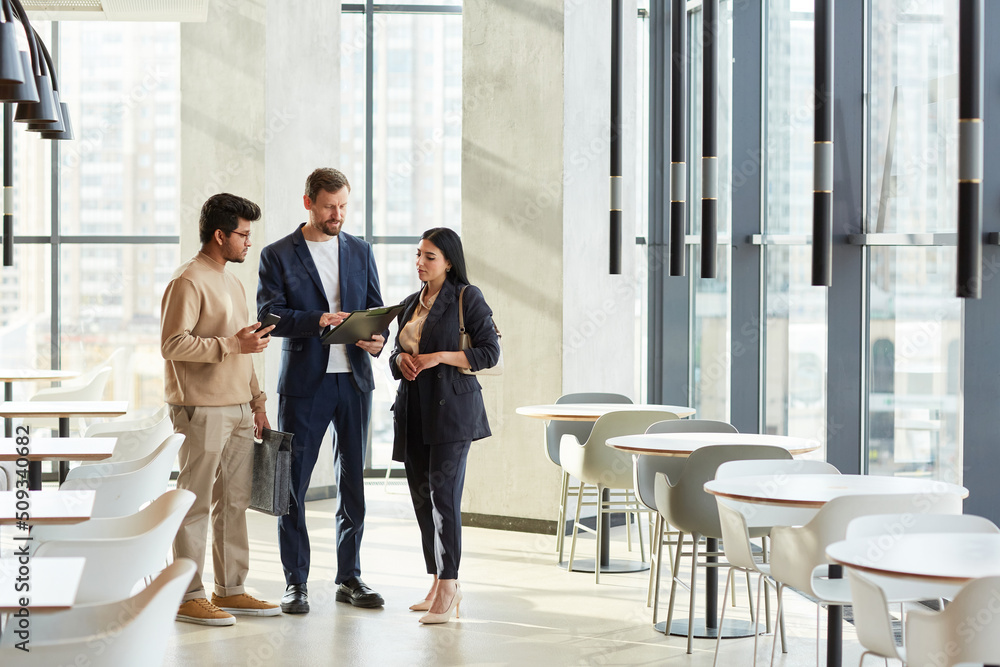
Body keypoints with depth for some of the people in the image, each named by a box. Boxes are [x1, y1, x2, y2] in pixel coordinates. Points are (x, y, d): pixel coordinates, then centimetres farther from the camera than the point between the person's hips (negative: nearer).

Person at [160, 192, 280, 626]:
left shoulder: (232, 284, 19)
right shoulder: (188, 281, -10)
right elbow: (172, 344, -19)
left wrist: (256, 401, 19)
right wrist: (233, 344, -19)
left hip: (238, 410, 9)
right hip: (202, 410, -9)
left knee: (234, 503, 11)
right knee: (195, 503, -4)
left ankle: (230, 589, 19)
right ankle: (188, 597, 1)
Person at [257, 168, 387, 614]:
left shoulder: (360, 251, 12)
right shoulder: (278, 255, 1)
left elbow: (376, 309, 12)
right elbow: (268, 316, -8)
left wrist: (378, 338, -10)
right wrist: (317, 321, -23)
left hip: (354, 380, 3)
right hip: (304, 381, -3)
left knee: (353, 482, 7)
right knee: (292, 483, -1)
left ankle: (349, 578, 17)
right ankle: (295, 582, 8)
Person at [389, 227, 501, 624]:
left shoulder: (467, 298, -3)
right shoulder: (410, 304, 17)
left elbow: (489, 352, -7)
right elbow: (397, 351, 26)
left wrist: (439, 357, -15)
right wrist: (401, 359, 1)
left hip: (452, 408, -7)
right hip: (414, 411, 7)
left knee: (444, 493, -12)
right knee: (421, 495, 7)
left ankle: (447, 587, -9)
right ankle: (441, 584, 16)